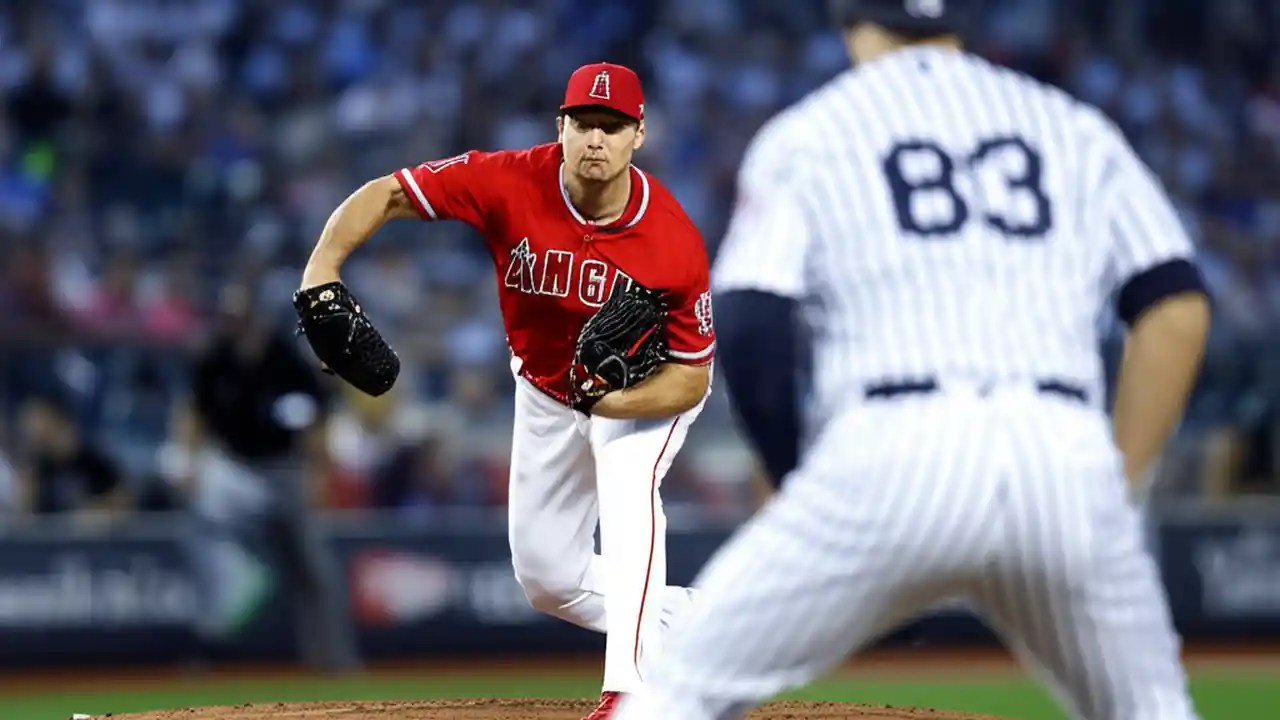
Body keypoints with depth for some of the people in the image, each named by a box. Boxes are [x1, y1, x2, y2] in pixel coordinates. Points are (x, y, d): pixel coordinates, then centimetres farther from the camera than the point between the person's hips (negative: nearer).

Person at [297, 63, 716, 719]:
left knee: (627, 493, -34)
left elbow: (693, 378, -25)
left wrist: (615, 400, -44)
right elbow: (383, 194, -24)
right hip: (545, 390, 4)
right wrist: (319, 275, -40)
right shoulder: (512, 183, -30)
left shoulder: (675, 242, -32)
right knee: (546, 578, 8)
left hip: (648, 389, -4)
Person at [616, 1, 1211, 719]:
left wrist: (801, 485, 12)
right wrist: (1120, 492, 13)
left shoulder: (804, 135, 15)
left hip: (894, 452, -2)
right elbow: (1178, 307, 10)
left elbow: (751, 335, 1)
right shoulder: (1076, 128, 22)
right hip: (1065, 458, 2)